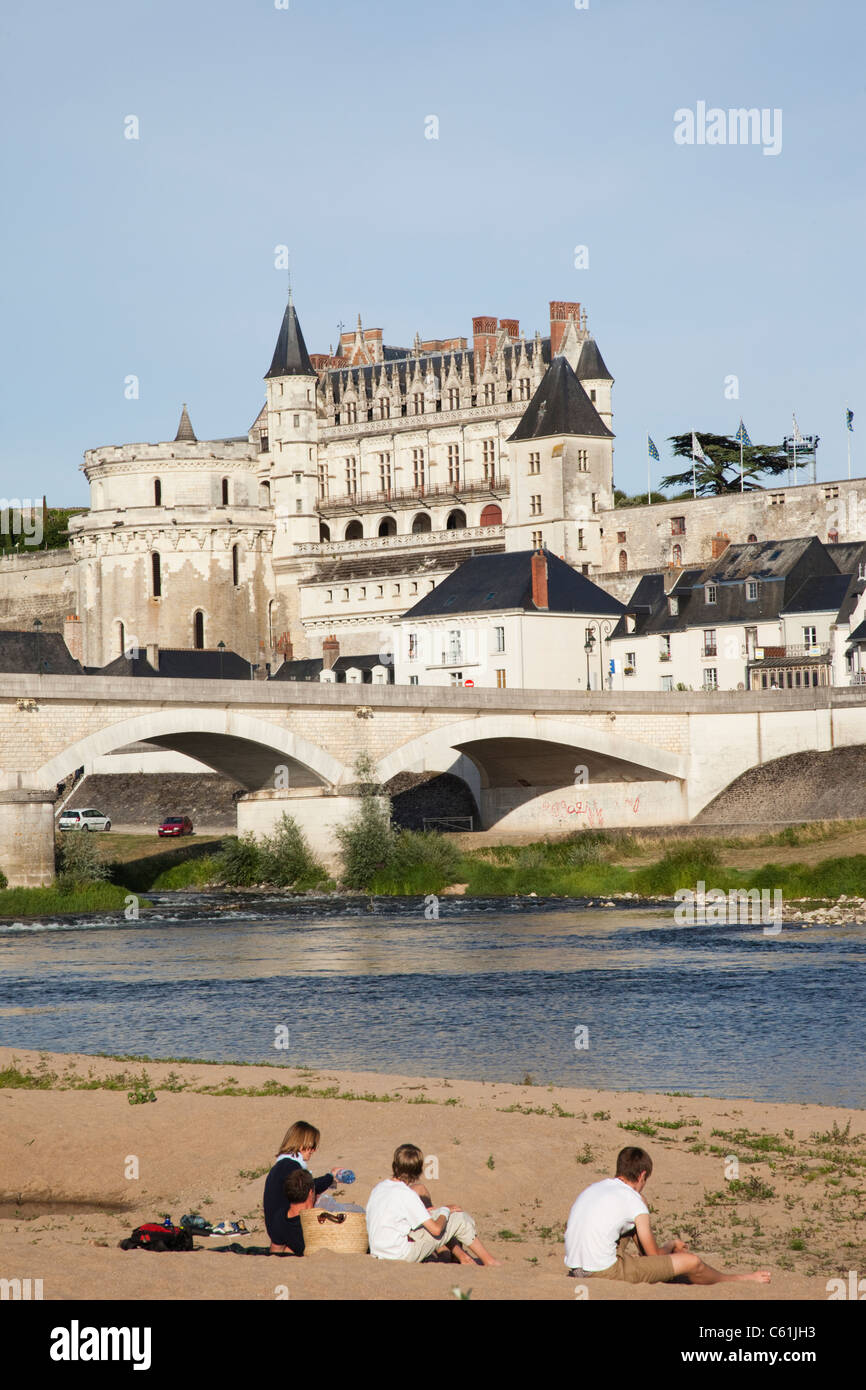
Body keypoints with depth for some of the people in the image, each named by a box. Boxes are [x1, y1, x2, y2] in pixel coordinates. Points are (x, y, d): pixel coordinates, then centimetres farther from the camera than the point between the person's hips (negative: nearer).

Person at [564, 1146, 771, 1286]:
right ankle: (736, 1280, 30)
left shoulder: (592, 1188, 11)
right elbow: (654, 1254, -1)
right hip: (604, 1272, -8)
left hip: (575, 1269, 8)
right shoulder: (634, 1202, -8)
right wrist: (672, 1245, 24)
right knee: (691, 1262, 1)